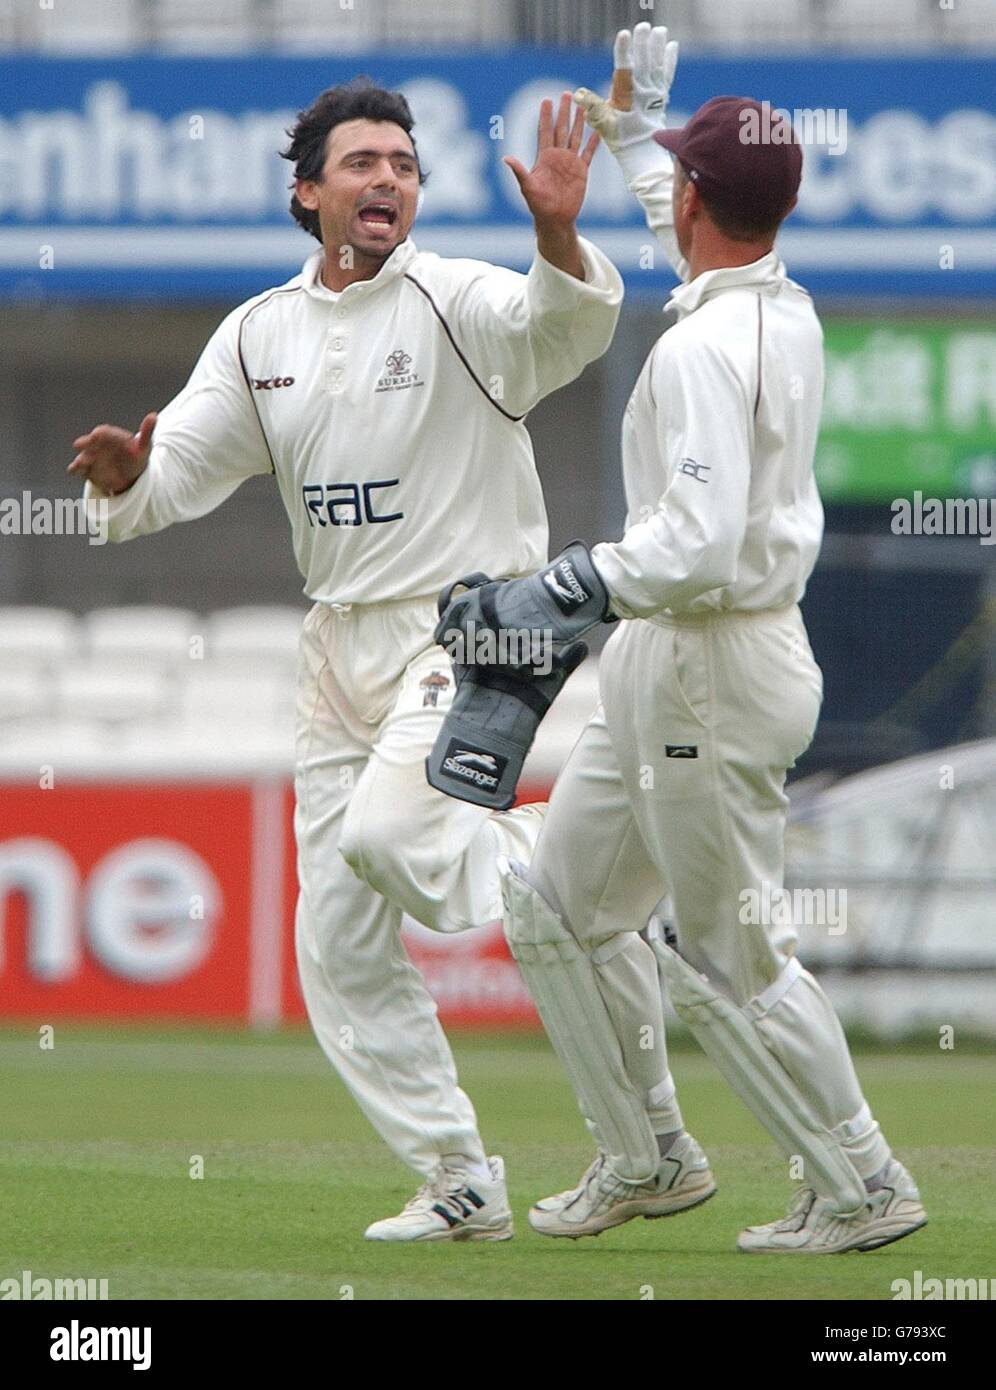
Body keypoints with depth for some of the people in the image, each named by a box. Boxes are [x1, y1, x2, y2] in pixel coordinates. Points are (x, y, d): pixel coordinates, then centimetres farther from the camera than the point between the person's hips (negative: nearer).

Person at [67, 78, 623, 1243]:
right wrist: (128, 476, -19)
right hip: (339, 649, 6)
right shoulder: (260, 336, 7)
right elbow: (179, 472, 5)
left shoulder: (458, 304, -10)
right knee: (340, 950, 5)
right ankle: (459, 1186, 15)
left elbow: (562, 325, -31)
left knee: (384, 833, -31)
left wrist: (560, 237, -52)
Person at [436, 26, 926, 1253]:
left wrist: (567, 591, -33)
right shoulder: (787, 312, 6)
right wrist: (634, 128, 39)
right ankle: (648, 1161, 24)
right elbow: (701, 238, 32)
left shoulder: (705, 348, -23)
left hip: (711, 671, -10)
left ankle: (861, 1187, 7)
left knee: (729, 957, -2)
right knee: (560, 906, 17)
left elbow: (699, 539, -33)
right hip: (663, 668, 10)